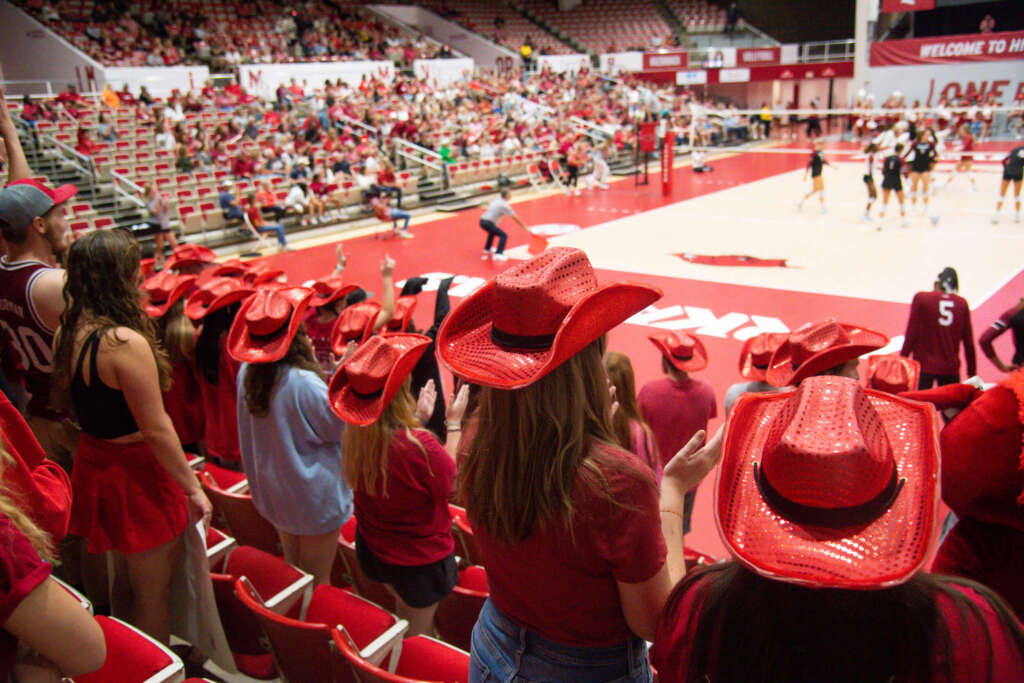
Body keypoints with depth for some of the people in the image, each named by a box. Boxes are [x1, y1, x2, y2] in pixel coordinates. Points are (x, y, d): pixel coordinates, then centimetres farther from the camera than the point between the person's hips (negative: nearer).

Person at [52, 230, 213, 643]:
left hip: (92, 462, 9)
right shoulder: (126, 342, -25)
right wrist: (193, 489, -13)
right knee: (153, 591, 9)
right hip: (135, 472, -9)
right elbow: (156, 429, -21)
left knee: (126, 578, 26)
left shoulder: (68, 332, 0)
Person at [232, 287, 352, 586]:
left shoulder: (246, 373, -8)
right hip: (313, 495, -7)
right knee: (317, 581, 10)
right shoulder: (303, 382, -29)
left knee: (292, 571, 26)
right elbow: (337, 426, -16)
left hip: (270, 489, 7)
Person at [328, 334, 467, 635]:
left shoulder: (353, 435, -16)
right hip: (419, 559, -6)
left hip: (371, 549, 6)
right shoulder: (419, 445, -35)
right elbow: (451, 482, -16)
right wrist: (454, 423, -10)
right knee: (416, 633, 16)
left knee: (404, 606, 31)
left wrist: (417, 417, 7)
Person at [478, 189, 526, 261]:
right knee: (504, 235, -7)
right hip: (488, 223, -9)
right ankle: (498, 254, -21)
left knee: (493, 231, 35)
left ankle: (487, 248, 50)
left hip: (482, 221, 9)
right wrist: (525, 227, 1)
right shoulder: (504, 205, -8)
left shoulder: (496, 201, 15)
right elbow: (515, 218, -5)